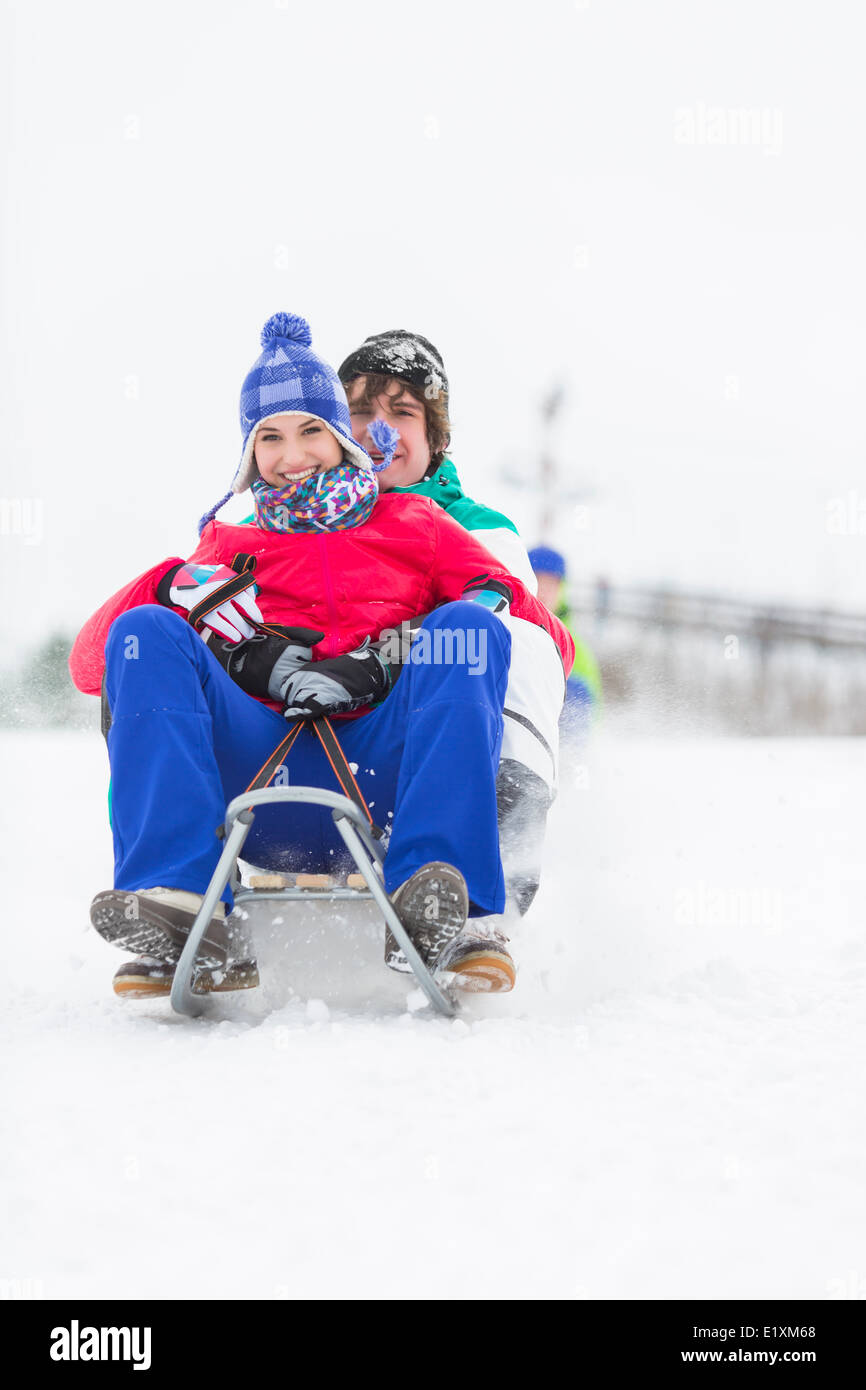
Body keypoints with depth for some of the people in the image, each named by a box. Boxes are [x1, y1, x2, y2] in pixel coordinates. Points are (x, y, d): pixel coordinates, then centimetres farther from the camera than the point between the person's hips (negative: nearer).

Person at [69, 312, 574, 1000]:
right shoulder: (225, 548, 28)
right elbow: (91, 660, 17)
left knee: (467, 627, -24)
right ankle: (185, 918, -35)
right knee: (146, 631, -19)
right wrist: (185, 592, -3)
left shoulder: (414, 525, 25)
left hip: (385, 776, -1)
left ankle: (454, 915, -40)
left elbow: (553, 640, 12)